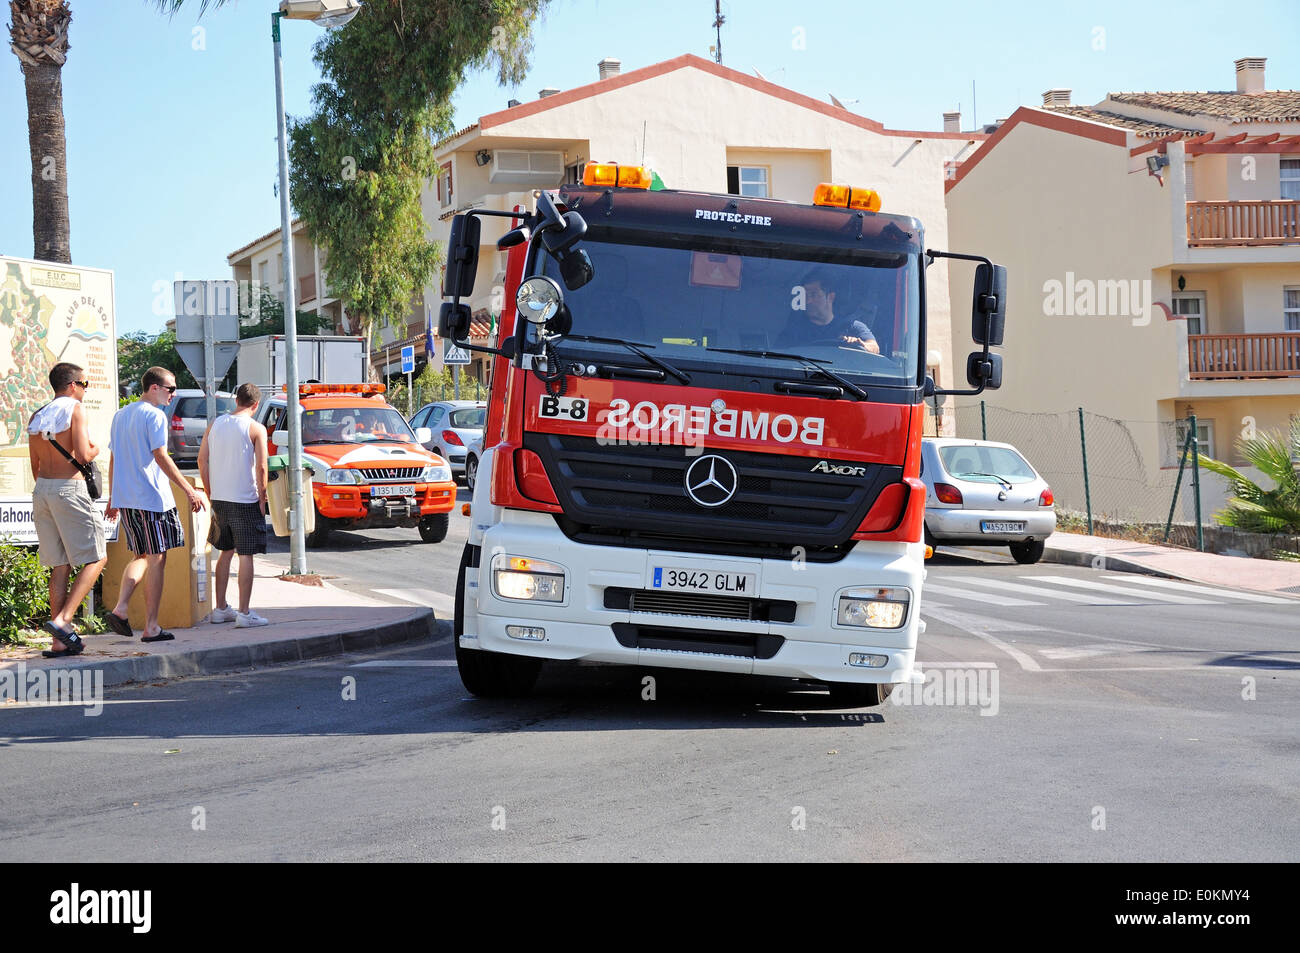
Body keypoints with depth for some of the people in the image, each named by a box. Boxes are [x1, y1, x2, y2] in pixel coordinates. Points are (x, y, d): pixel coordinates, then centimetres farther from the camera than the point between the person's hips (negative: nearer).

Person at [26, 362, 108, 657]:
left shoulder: (37, 417, 15)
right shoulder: (74, 408, -6)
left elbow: (35, 464, 18)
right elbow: (82, 455, -15)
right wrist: (94, 450, 8)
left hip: (42, 489, 7)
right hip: (69, 487, -7)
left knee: (60, 566, 9)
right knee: (96, 559, 0)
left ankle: (59, 642, 6)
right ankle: (63, 619, -16)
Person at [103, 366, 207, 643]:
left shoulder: (121, 415, 15)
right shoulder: (154, 415, -10)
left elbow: (114, 458, 19)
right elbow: (161, 457, -17)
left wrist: (113, 498, 24)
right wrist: (189, 490, -16)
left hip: (125, 497, 8)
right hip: (152, 497, -8)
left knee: (142, 556, 17)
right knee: (157, 559, 0)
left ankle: (120, 608, -1)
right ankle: (151, 627, 1)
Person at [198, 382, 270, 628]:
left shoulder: (215, 424, 7)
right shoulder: (256, 428, -9)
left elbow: (202, 460, 7)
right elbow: (261, 467, -14)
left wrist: (210, 493, 13)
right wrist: (262, 497, -4)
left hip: (219, 500, 6)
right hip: (245, 501, -6)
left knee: (225, 552, 18)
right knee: (246, 555, -2)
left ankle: (220, 608, 21)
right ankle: (244, 613, -5)